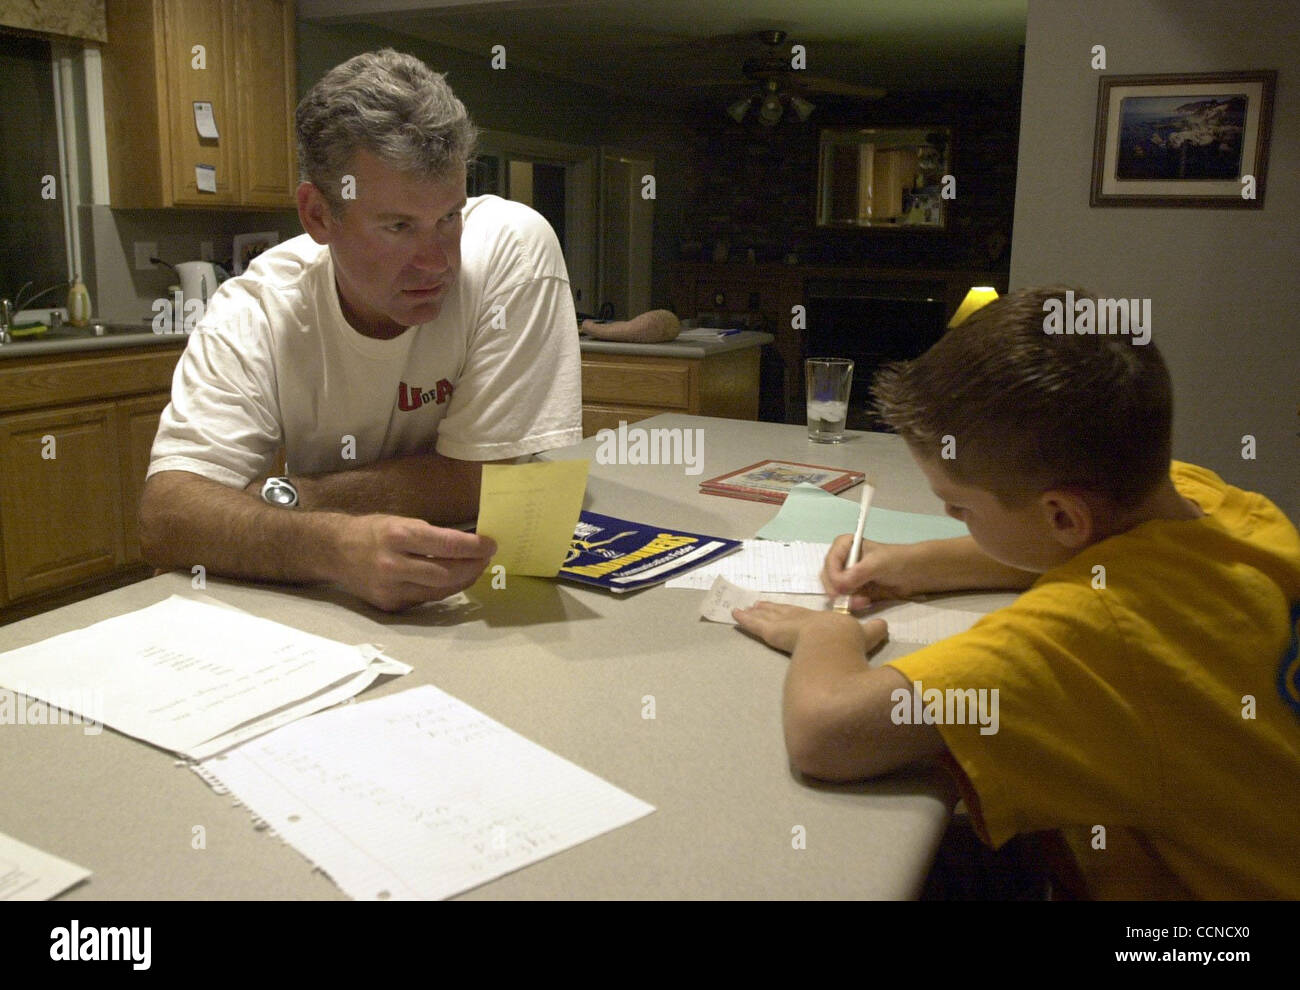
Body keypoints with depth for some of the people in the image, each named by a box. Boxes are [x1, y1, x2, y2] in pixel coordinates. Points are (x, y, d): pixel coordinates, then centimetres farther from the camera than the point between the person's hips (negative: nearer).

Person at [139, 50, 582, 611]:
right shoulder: (250, 311, -12)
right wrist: (331, 544, -41)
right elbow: (165, 516, -22)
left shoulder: (513, 245, -18)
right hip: (324, 609, 2)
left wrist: (279, 498, -17)